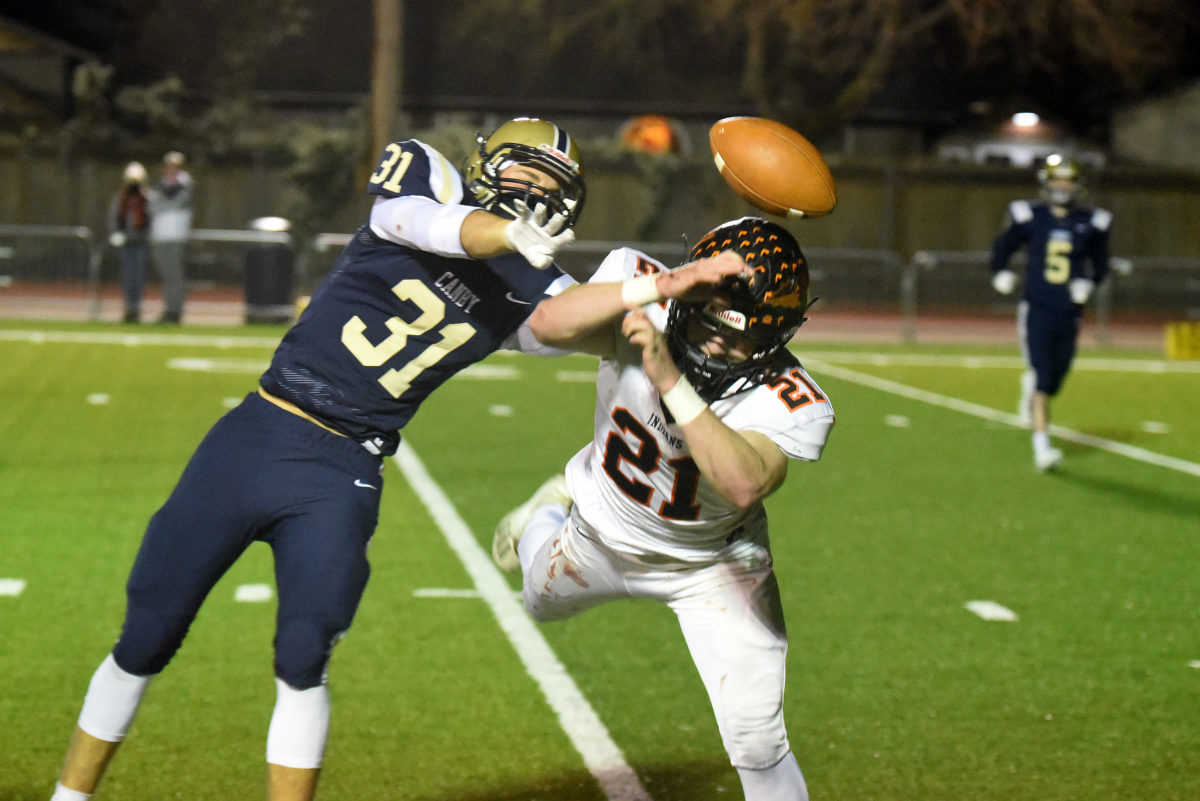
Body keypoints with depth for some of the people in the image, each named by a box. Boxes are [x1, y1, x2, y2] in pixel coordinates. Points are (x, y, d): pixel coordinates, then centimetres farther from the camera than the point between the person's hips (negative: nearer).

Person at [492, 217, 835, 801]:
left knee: (757, 744, -9)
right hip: (600, 534, 3)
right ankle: (553, 512, 65)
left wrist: (670, 380, -60)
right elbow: (547, 324, -47)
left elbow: (745, 485, -54)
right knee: (542, 603, 34)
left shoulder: (792, 405, -36)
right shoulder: (641, 306, -30)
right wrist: (658, 285, -57)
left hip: (709, 569, -3)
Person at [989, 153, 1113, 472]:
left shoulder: (1091, 223, 4)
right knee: (1043, 378, -13)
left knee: (1054, 379, 9)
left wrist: (1088, 282, -3)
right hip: (1037, 311, -3)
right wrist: (1001, 273, -4)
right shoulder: (1029, 217, -1)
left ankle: (1030, 389, 46)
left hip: (1069, 314, 3)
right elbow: (1002, 247, 14)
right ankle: (1042, 448, -12)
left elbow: (1100, 263, 16)